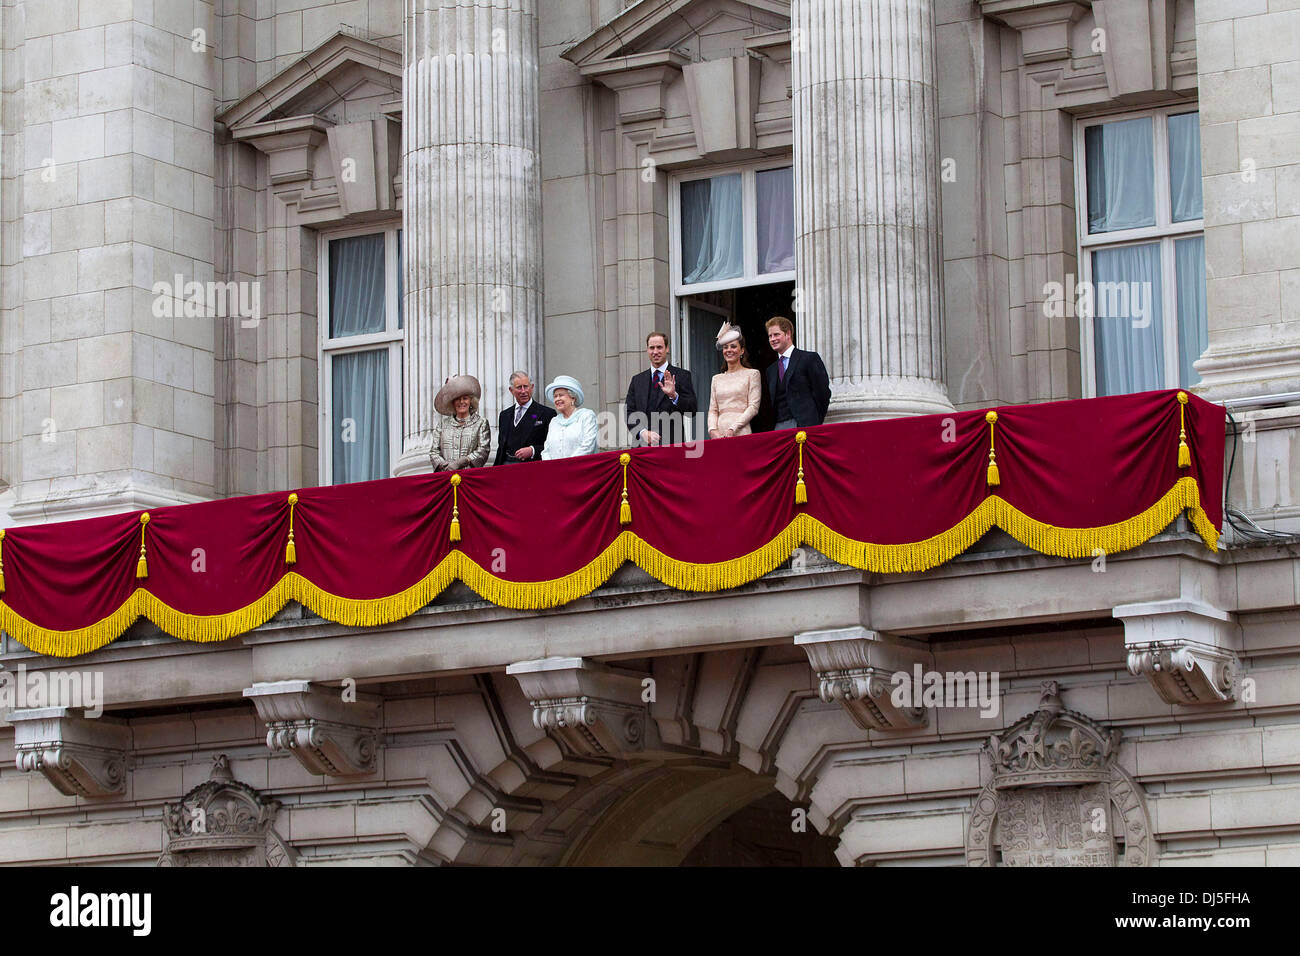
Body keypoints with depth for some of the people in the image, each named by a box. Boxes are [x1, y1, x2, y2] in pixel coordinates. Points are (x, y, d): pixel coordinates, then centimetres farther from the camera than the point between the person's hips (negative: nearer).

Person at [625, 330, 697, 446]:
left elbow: (693, 409, -1)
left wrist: (674, 396, -19)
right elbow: (630, 414, 11)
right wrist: (642, 432, -7)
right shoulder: (637, 380, 16)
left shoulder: (682, 376, 6)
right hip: (644, 445, 3)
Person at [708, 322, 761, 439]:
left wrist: (732, 429, -12)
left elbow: (753, 407, -2)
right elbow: (713, 410, 15)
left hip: (741, 434, -3)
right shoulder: (717, 379, 19)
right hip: (719, 436, 3)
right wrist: (713, 430, -5)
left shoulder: (752, 374, 6)